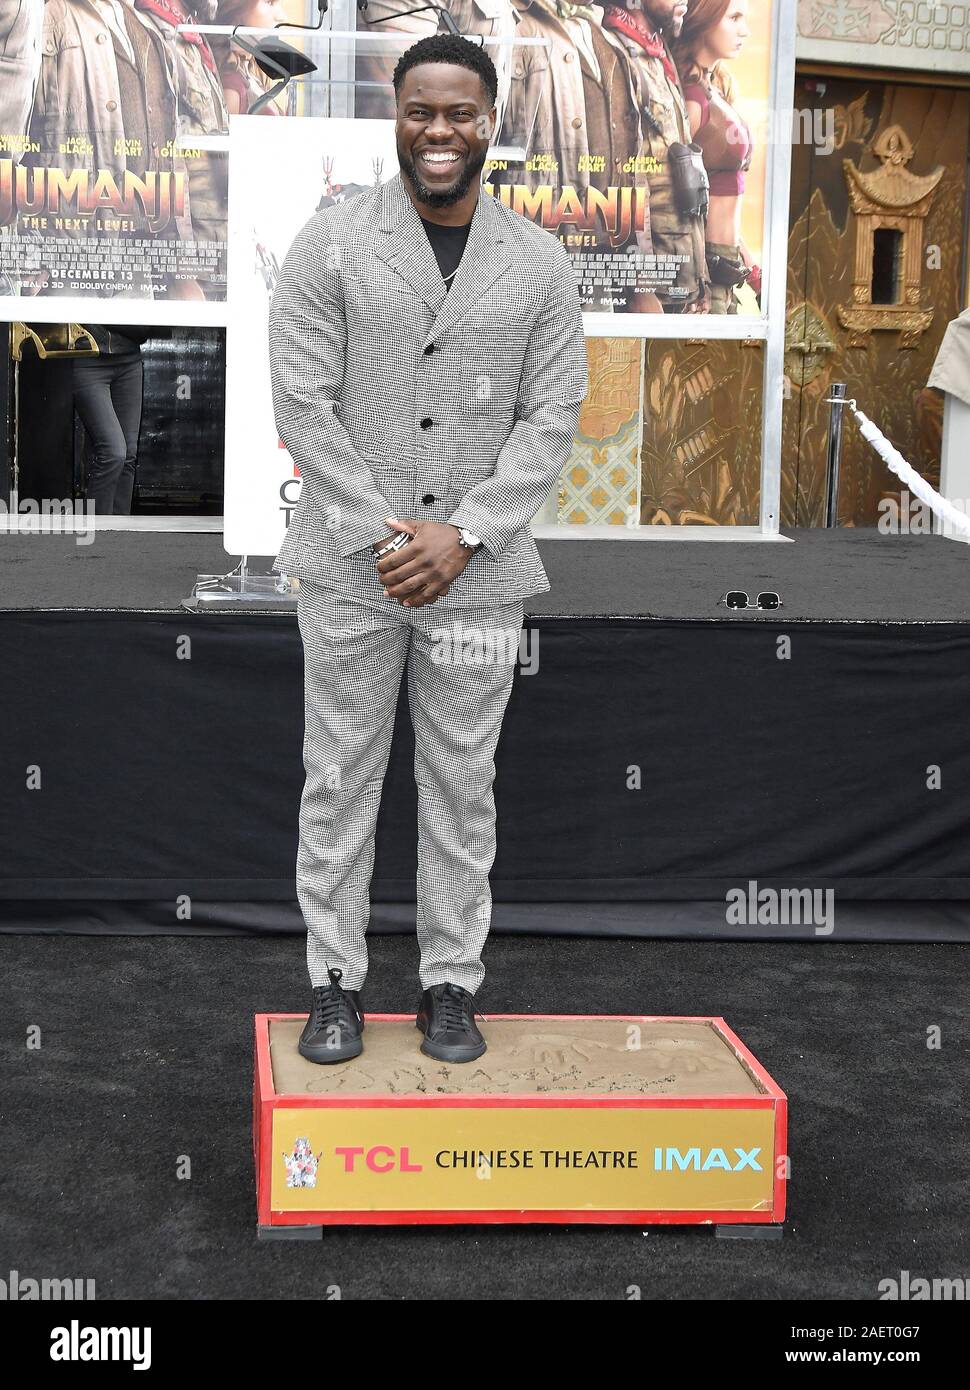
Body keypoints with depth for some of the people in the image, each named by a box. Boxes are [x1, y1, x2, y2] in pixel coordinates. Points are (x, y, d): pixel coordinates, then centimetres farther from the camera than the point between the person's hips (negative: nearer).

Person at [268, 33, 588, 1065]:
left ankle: (451, 982, 21)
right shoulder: (331, 244, -1)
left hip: (480, 573, 1)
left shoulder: (538, 263, 4)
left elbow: (553, 415, 0)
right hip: (349, 569, -1)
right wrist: (385, 534, -13)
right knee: (340, 779, 6)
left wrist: (463, 534, -12)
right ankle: (336, 981, 18)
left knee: (461, 783, 9)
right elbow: (302, 404, -7)